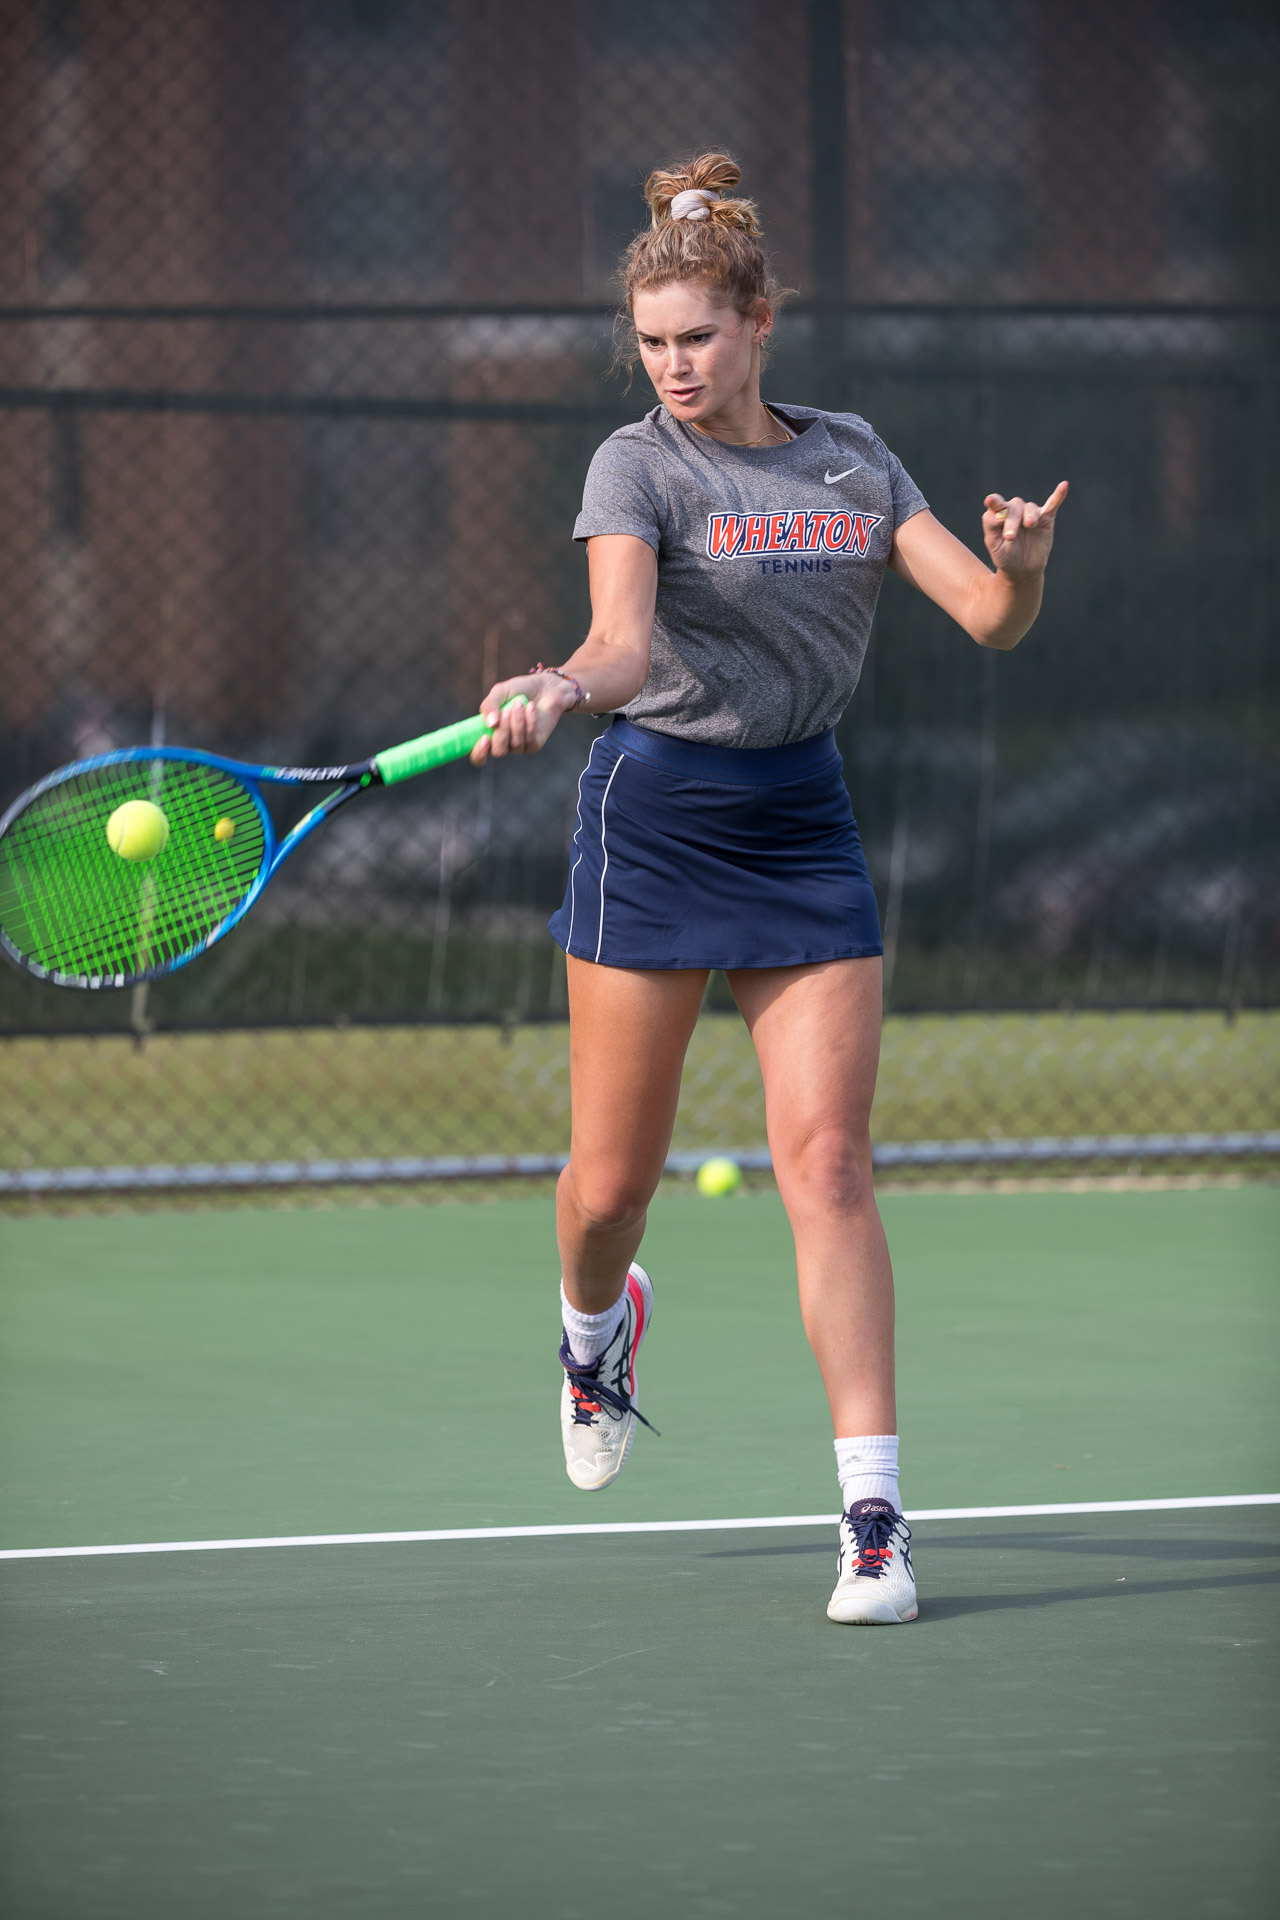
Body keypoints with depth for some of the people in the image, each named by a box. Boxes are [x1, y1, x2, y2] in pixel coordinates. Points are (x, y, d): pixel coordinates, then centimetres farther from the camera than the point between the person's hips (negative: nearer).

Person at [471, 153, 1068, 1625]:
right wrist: (558, 691, -44)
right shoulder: (638, 467, -5)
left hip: (802, 823, 2)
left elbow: (989, 619, 3)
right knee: (612, 1178, 3)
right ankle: (595, 1323, 40)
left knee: (827, 1162, -9)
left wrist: (1022, 564, -20)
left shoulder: (855, 462, 7)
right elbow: (625, 642, -22)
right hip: (655, 814, -2)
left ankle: (873, 1513, -10)